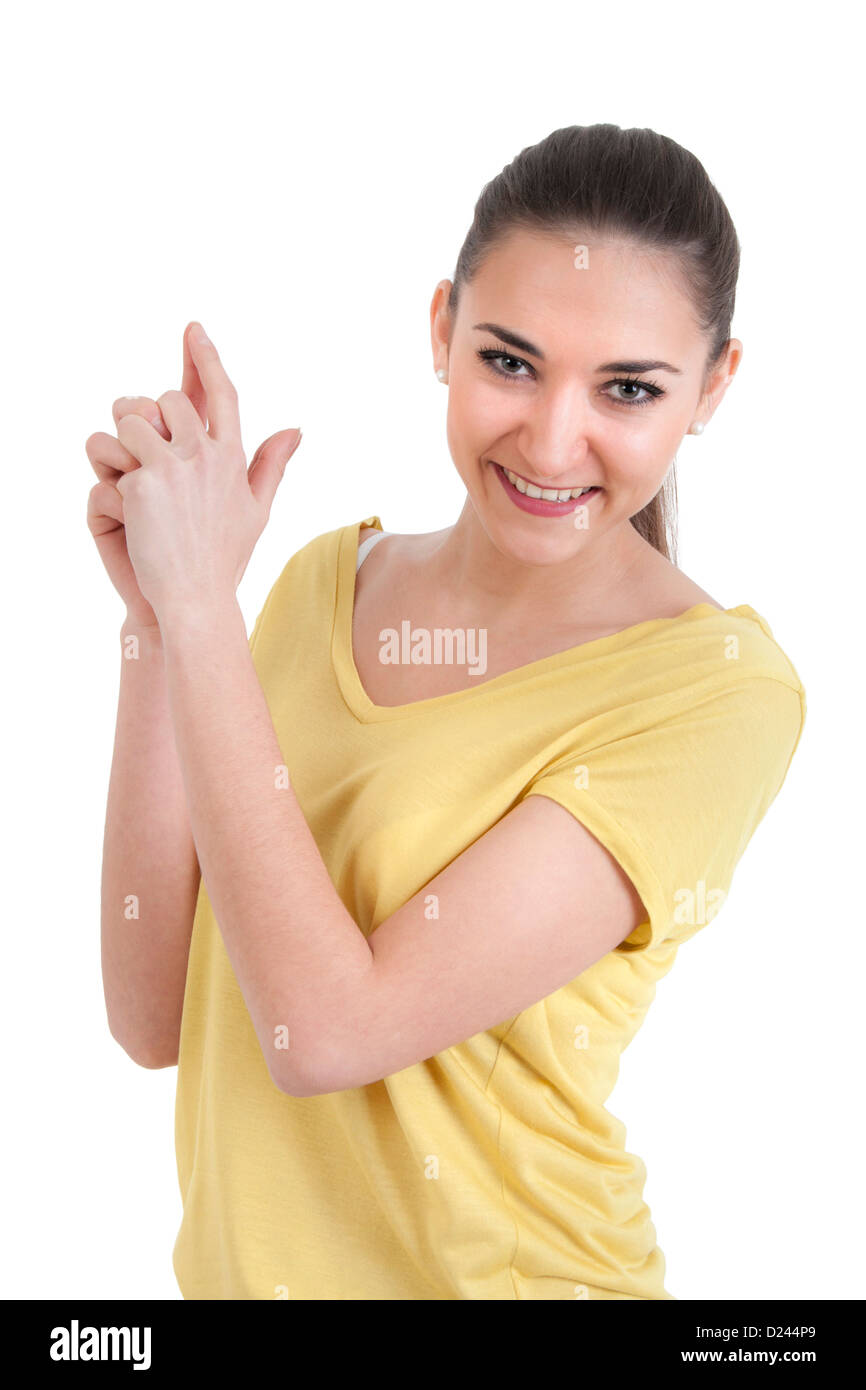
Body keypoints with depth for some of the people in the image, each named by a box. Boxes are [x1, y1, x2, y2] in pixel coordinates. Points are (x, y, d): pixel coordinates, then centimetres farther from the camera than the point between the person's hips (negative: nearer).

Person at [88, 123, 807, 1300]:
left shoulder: (717, 687, -20)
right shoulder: (329, 580, -4)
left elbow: (326, 1031, -26)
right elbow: (155, 1018, -9)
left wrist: (203, 602, -24)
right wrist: (160, 617, -17)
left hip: (490, 1266, -4)